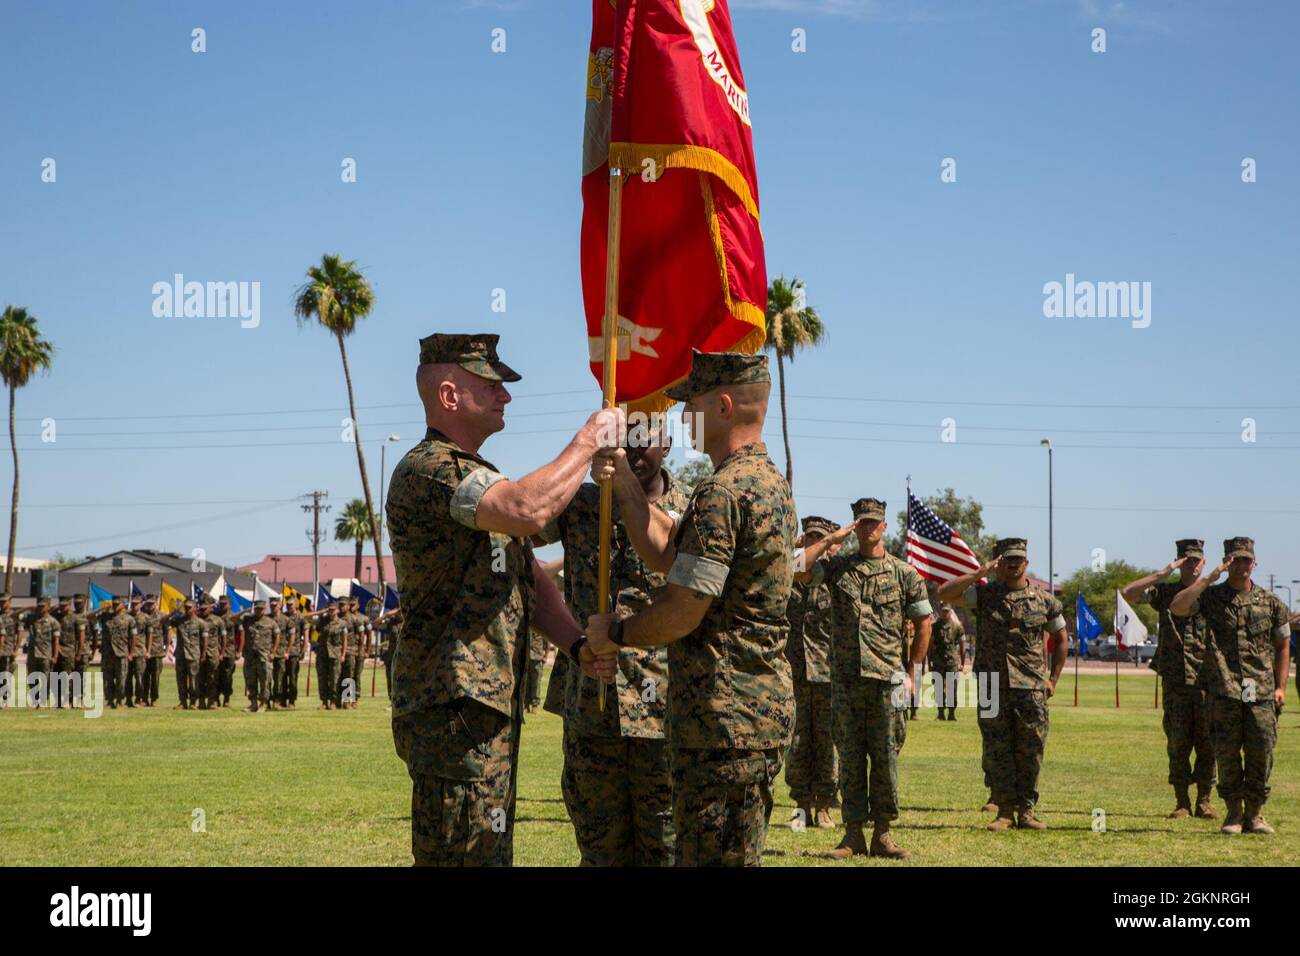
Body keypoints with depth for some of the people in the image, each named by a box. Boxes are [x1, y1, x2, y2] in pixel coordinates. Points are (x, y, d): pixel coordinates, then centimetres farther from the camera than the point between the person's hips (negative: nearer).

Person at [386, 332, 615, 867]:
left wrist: (577, 644, 3)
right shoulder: (426, 471, -15)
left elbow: (527, 579, 20)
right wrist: (589, 440, -16)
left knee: (491, 850, 15)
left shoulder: (478, 476, 20)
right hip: (453, 708, -11)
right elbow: (528, 510, -31)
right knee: (465, 856, -9)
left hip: (490, 704, 11)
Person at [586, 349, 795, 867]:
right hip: (764, 705, 10)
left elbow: (681, 613, -19)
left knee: (708, 857, -6)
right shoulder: (770, 481, 15)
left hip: (723, 719, -10)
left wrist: (616, 633, -2)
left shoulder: (721, 493, -19)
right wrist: (625, 485, 11)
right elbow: (665, 553, 18)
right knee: (740, 855, 16)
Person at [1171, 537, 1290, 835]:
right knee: (1227, 755, 0)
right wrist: (1210, 577, -13)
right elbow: (1177, 607, -14)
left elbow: (1282, 646, 16)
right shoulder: (1211, 597, 4)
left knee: (1261, 755, 0)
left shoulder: (1271, 602, 11)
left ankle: (1254, 814, 13)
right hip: (1223, 692, -1)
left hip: (1261, 693, 2)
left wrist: (1281, 686, 7)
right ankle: (1233, 812, 14)